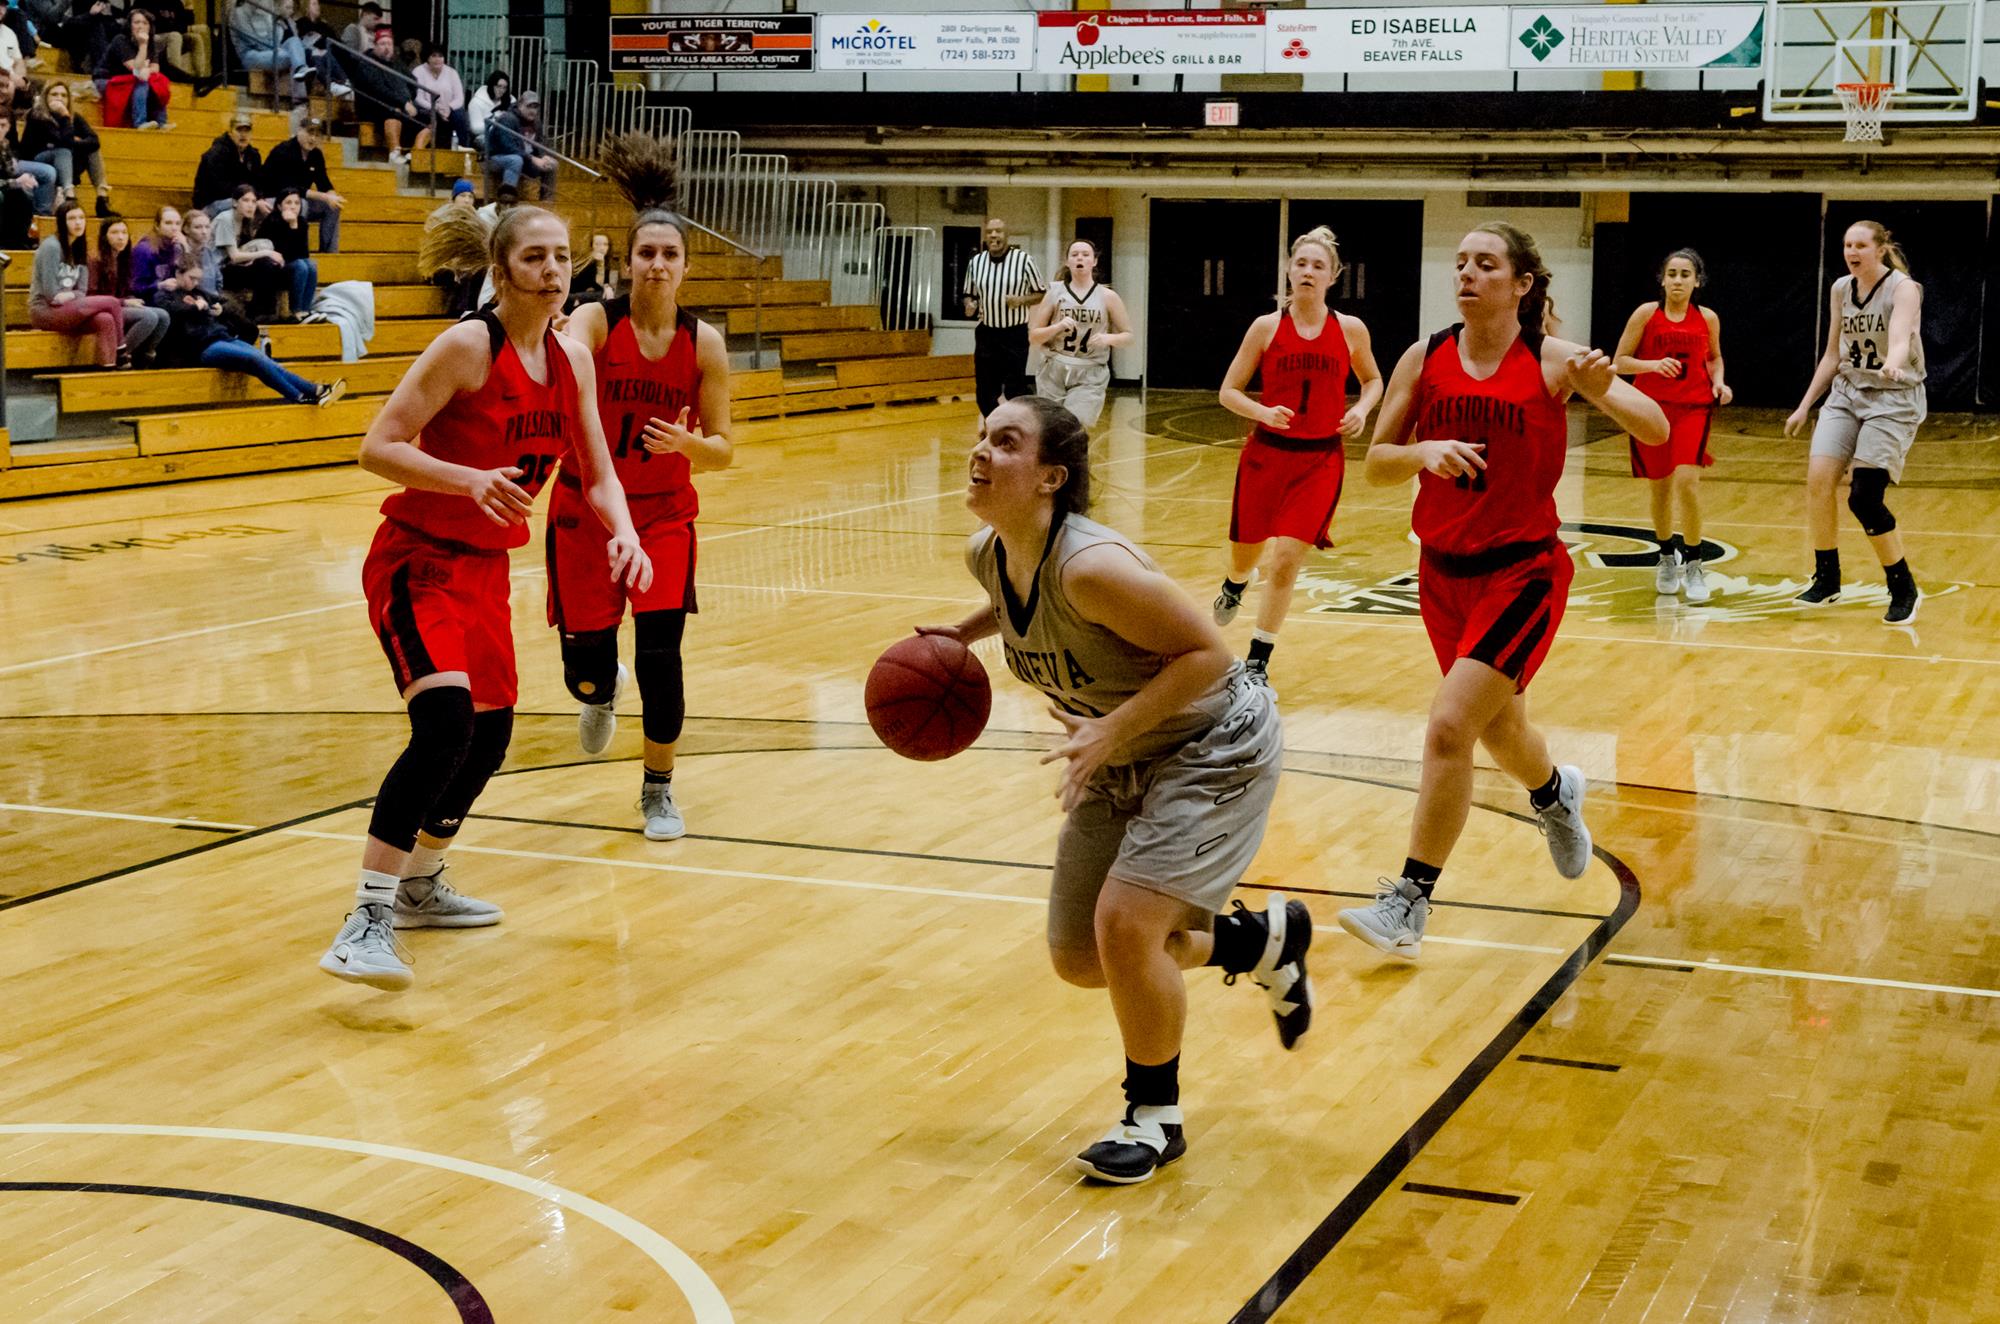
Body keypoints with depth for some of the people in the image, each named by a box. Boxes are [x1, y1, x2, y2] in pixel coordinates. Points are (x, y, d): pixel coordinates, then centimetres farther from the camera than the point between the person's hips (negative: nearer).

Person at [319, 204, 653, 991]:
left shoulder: (572, 360, 4)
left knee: (490, 736, 17)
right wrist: (472, 480, -33)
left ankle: (420, 887, 39)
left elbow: (597, 475, 9)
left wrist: (624, 534, -11)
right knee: (445, 723, -27)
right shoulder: (469, 346, -16)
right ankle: (366, 922, -25)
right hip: (416, 562, -8)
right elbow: (377, 447, -19)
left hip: (485, 568, 8)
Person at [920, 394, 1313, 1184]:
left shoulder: (1090, 566, -34)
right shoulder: (987, 554, -10)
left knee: (1124, 922, -21)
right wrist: (957, 636, -2)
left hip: (1213, 748, -8)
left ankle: (1155, 1119, 4)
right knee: (1080, 960, 9)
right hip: (1121, 764, 9)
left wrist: (1114, 730, -35)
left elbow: (1208, 652, -29)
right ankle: (1261, 940, 33)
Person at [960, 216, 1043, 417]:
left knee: (1014, 391, -4)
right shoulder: (976, 262, 5)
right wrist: (970, 305, -6)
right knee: (985, 393, 7)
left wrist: (1021, 300, -18)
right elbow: (969, 294, 17)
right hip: (986, 333, 4)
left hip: (1015, 334, -4)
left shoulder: (1024, 260, -6)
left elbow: (1042, 294, 0)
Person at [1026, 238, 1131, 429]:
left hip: (1090, 375, -2)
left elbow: (1128, 335, 7)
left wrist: (1109, 338, -14)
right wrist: (1058, 327, -14)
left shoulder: (1107, 297, 1)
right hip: (1054, 371, 2)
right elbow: (1033, 337, 4)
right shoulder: (1055, 293, 3)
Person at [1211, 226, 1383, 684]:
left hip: (1321, 459, -1)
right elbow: (1228, 392, 0)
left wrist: (1362, 409, -5)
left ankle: (1258, 661, 1)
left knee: (1286, 560, -12)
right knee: (1245, 554, 14)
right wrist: (1262, 412, -19)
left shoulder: (1350, 330, -1)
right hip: (1266, 452, 1)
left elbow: (1373, 380, 16)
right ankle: (1234, 588, 53)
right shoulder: (1267, 327, -3)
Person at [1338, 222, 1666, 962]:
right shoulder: (1424, 359, -1)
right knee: (1498, 732, 21)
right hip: (1443, 571, 5)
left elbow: (1656, 431, -12)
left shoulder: (1552, 362, -9)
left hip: (1522, 572, -5)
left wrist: (1604, 390, -32)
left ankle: (1409, 903, -9)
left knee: (1449, 726, -19)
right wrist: (1423, 452, -21)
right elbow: (1375, 466, 0)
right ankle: (1555, 794, 56)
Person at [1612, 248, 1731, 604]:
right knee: (1659, 487, 9)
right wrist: (1654, 364, -19)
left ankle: (1693, 565, -5)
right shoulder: (1646, 313, -3)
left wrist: (1718, 383, 0)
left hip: (1693, 407, 0)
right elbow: (1619, 362, -3)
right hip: (1651, 408, 0)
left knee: (1687, 480, -18)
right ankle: (1667, 558, 32)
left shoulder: (1708, 318, 2)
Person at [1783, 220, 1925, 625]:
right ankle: (1827, 580, 5)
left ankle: (1904, 591, 4)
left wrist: (1893, 364, -55)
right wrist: (1805, 405, 14)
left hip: (1893, 400, -6)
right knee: (1818, 479, -11)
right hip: (1847, 394, 6)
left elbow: (1900, 336, -33)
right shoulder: (1840, 290, 5)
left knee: (1864, 499, -14)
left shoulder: (1903, 288, -13)